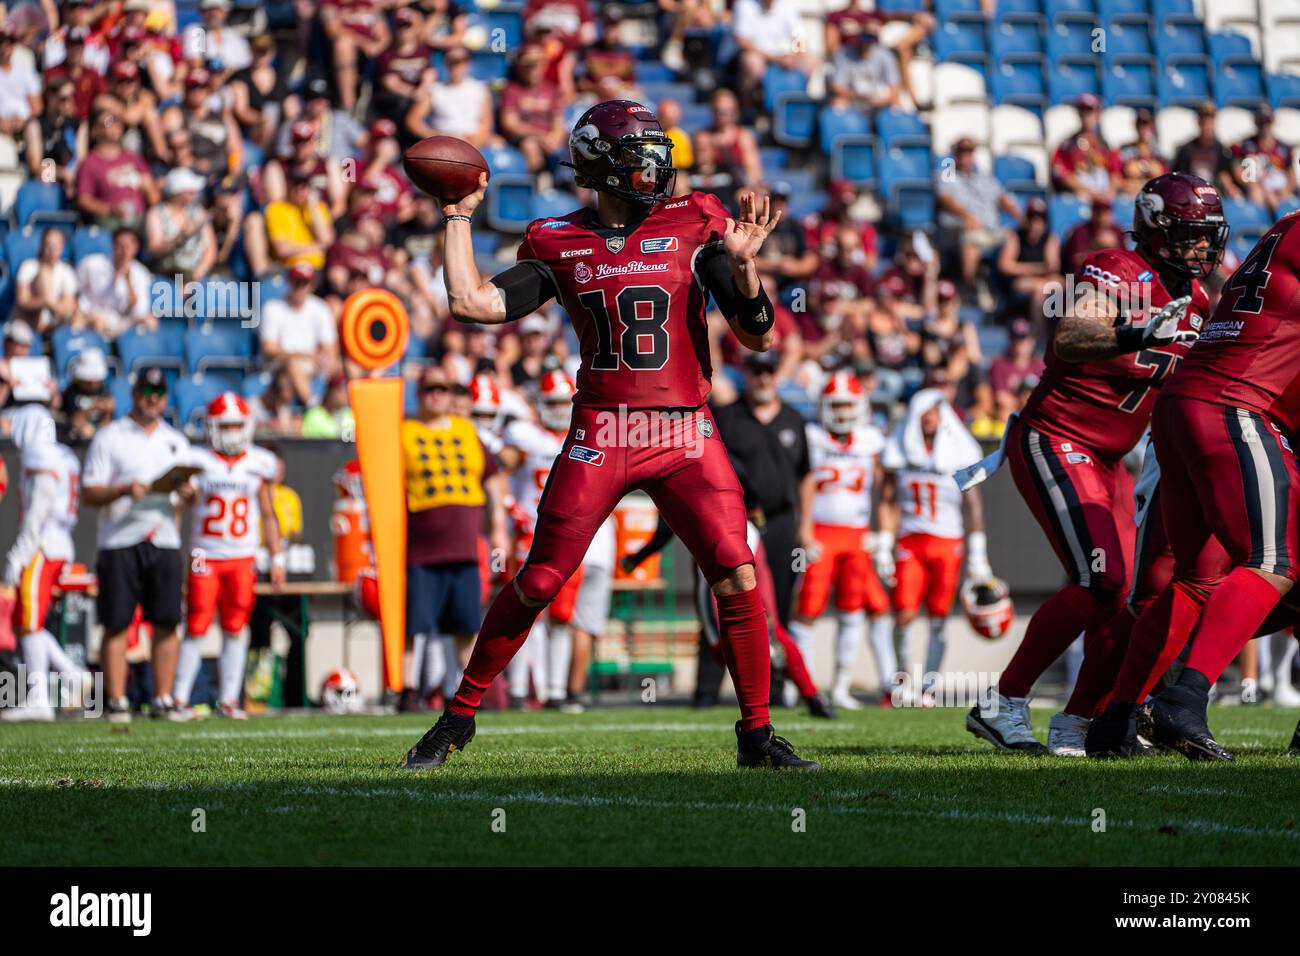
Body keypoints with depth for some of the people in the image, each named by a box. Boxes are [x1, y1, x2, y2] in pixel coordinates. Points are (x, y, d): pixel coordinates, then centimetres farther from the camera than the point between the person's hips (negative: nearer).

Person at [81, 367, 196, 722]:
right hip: (120, 543, -4)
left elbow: (190, 492, 20)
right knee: (117, 624, -4)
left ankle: (164, 700, 6)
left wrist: (187, 491, -4)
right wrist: (124, 490, -20)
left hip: (165, 542, 4)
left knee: (166, 623, 1)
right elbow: (89, 494, -3)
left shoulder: (176, 442, 17)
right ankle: (117, 702, -2)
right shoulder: (109, 438, 2)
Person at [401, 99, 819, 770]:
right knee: (538, 582, 0)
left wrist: (742, 264, -15)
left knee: (738, 579, -11)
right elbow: (472, 303, -2)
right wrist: (459, 216, 5)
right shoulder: (559, 244, 7)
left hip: (686, 436, 0)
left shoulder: (694, 229, 4)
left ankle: (756, 734, 4)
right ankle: (459, 717, 16)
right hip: (599, 435, 0)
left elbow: (757, 337, 1)